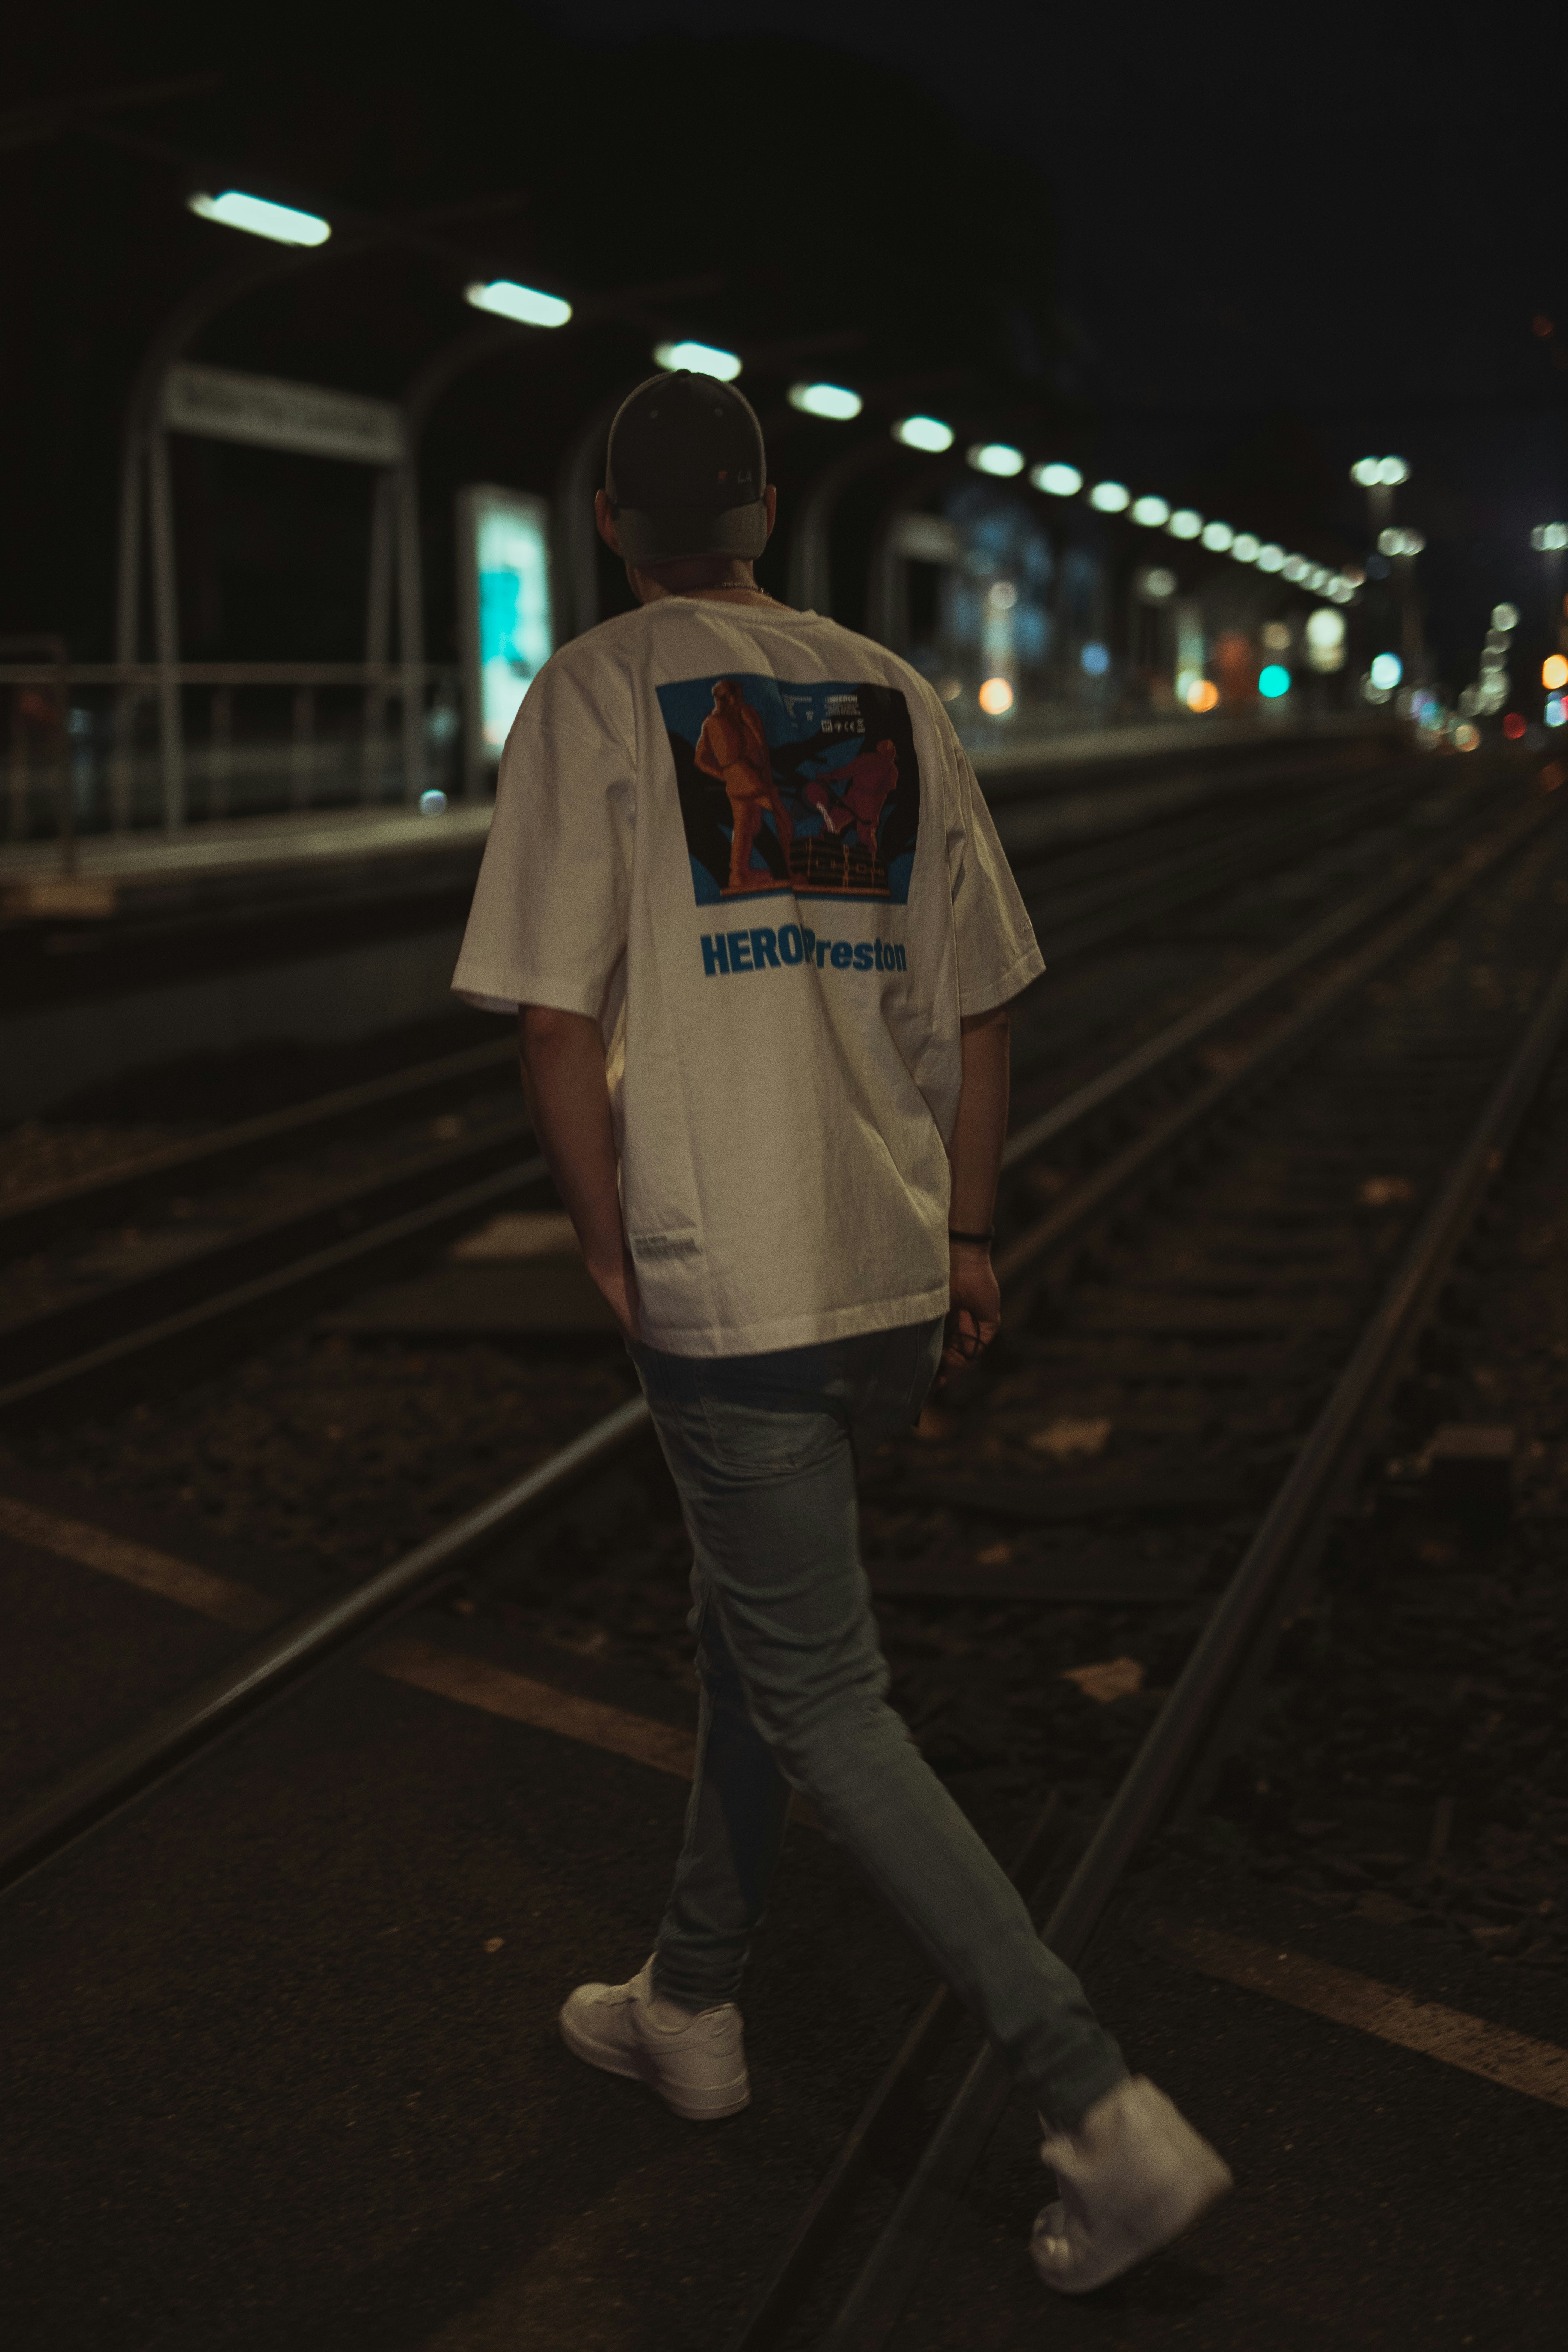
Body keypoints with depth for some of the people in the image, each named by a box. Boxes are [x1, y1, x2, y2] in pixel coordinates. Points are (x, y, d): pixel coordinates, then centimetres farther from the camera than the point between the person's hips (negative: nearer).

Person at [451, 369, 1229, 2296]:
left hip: (725, 1285, -6)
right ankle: (691, 2009, 38)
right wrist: (966, 1238, 17)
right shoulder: (895, 695, 9)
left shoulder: (594, 695, -6)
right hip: (897, 1278, 6)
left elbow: (557, 1023, -13)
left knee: (824, 1710, 1)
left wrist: (611, 1257, -2)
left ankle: (1106, 2118, -1)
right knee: (748, 1628, 23)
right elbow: (978, 1003, 10)